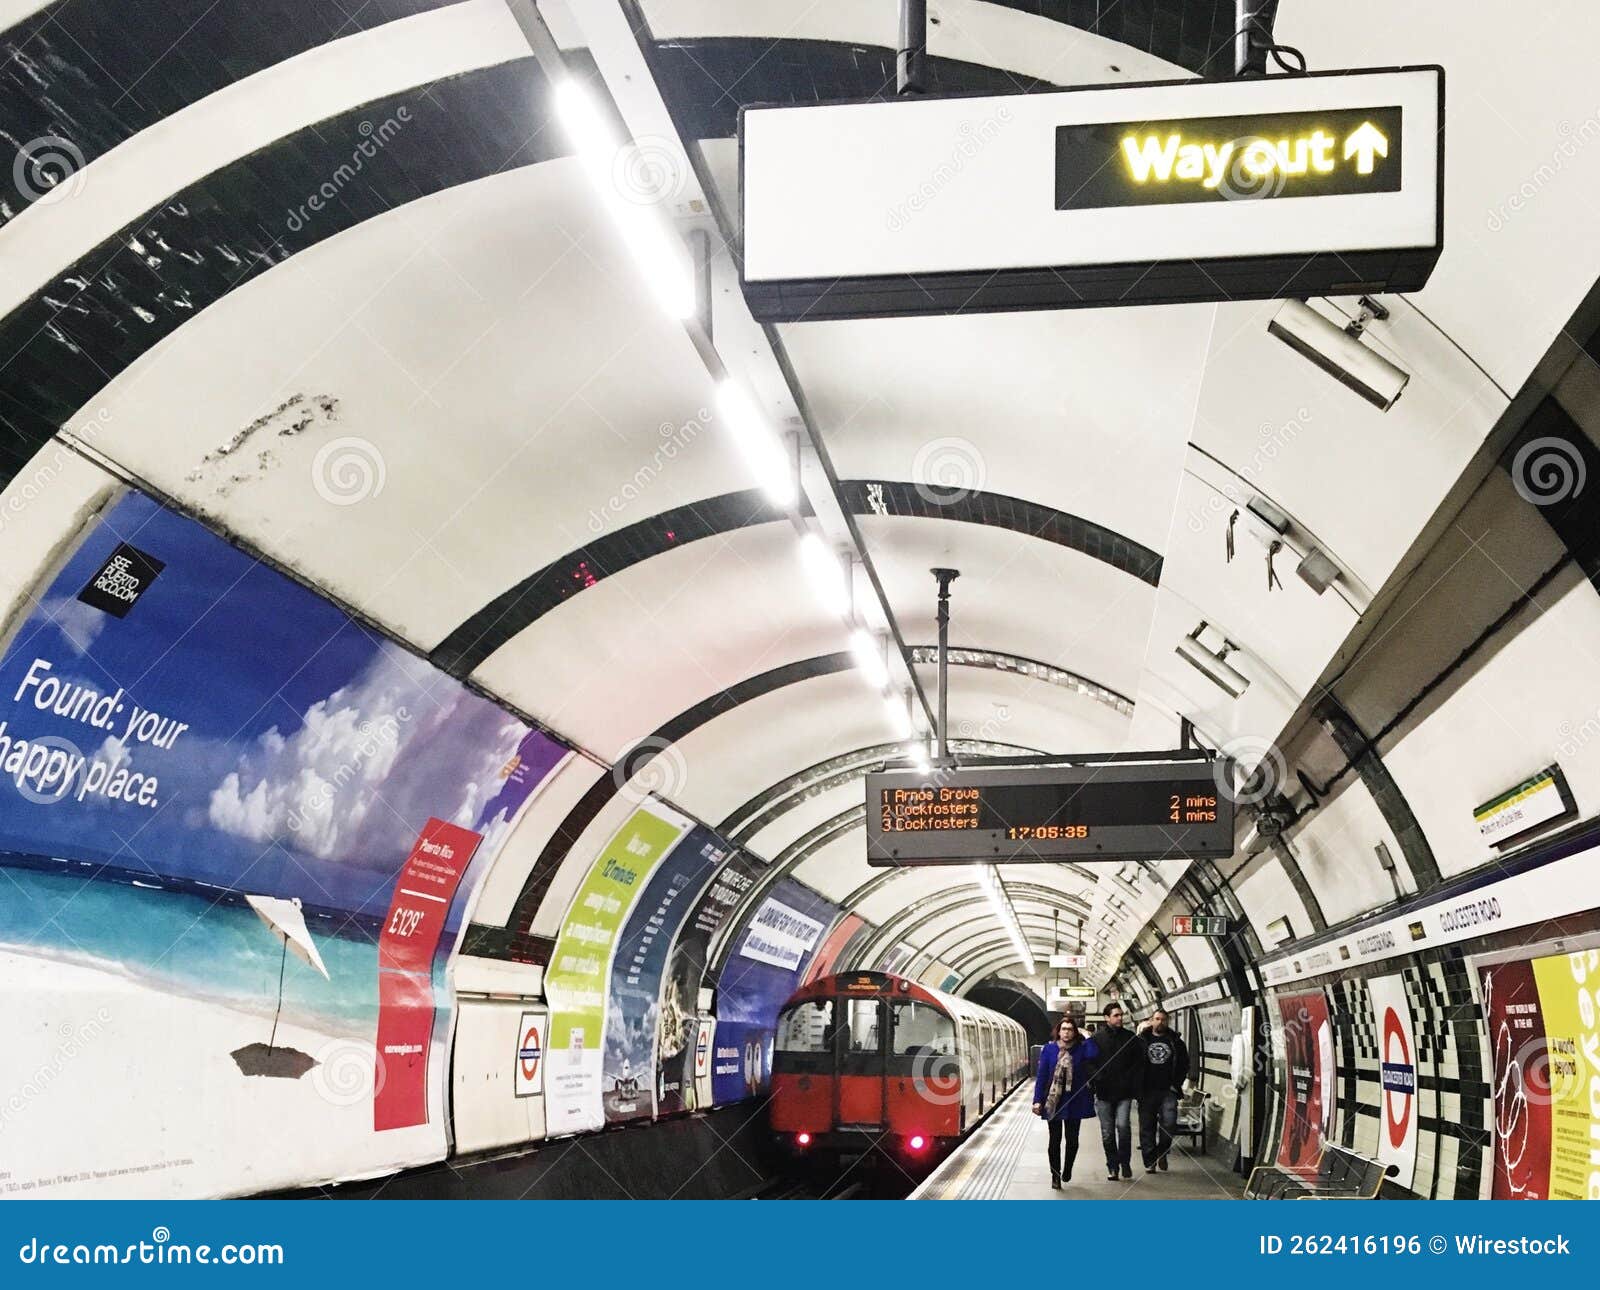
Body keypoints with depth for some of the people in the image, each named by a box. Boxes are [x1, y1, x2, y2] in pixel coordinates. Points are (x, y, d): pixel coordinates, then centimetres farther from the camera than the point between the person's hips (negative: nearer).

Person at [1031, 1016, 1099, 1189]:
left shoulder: (1080, 1049, 0)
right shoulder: (1049, 1049, -1)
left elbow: (1094, 1054, -24)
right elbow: (1041, 1076, -1)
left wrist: (1087, 1037, -12)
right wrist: (1037, 1100, -5)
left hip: (1074, 1102, 1)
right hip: (1053, 1102, -1)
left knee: (1072, 1139, 7)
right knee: (1055, 1140, 4)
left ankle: (1067, 1169, 29)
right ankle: (1055, 1175, 13)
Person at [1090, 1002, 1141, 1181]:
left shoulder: (1130, 1038, 4)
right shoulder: (1096, 1038, 0)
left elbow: (1139, 1065, 7)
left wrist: (1138, 1090, 0)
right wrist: (1091, 1086, -5)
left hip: (1124, 1093, 0)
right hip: (1103, 1093, 0)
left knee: (1123, 1125, -16)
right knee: (1107, 1133, 6)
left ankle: (1125, 1162, 1)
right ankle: (1112, 1167, 17)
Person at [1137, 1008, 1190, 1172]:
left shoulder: (1175, 1041, 8)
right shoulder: (1142, 1040, 5)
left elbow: (1184, 1064, 11)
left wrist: (1176, 1084, 1)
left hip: (1168, 1091, 0)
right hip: (1147, 1091, 0)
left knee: (1169, 1123, -13)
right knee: (1147, 1127, 2)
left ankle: (1162, 1152, 10)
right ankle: (1150, 1161, 11)